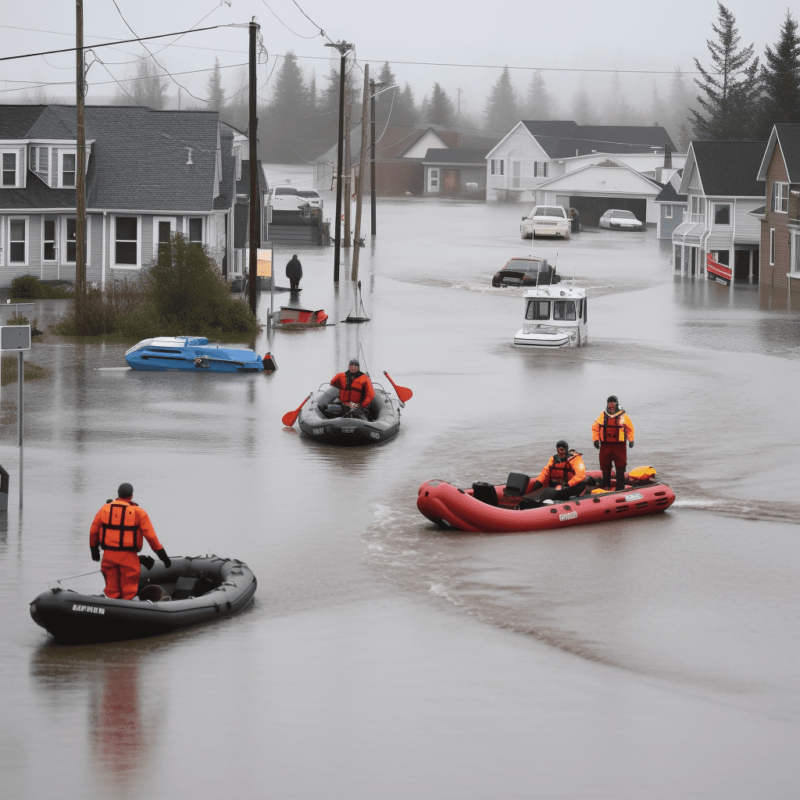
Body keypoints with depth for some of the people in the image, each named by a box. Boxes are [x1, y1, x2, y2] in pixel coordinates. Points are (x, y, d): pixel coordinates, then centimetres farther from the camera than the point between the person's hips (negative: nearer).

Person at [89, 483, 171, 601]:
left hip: (108, 555, 3)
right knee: (128, 591, 5)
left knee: (112, 590, 11)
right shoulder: (138, 513, -4)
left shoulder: (105, 509, 5)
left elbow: (93, 532, 11)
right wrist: (163, 555, 0)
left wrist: (94, 549, 26)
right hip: (128, 556, -3)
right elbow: (151, 536, -6)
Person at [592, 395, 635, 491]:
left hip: (619, 446, -2)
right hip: (605, 446, 2)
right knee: (605, 467, 8)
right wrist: (596, 439, 4)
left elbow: (630, 429, 10)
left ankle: (620, 487, 0)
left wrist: (631, 440, 4)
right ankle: (606, 486, 19)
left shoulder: (623, 416, 2)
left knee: (620, 468, -3)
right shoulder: (602, 416, 6)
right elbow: (595, 428, 12)